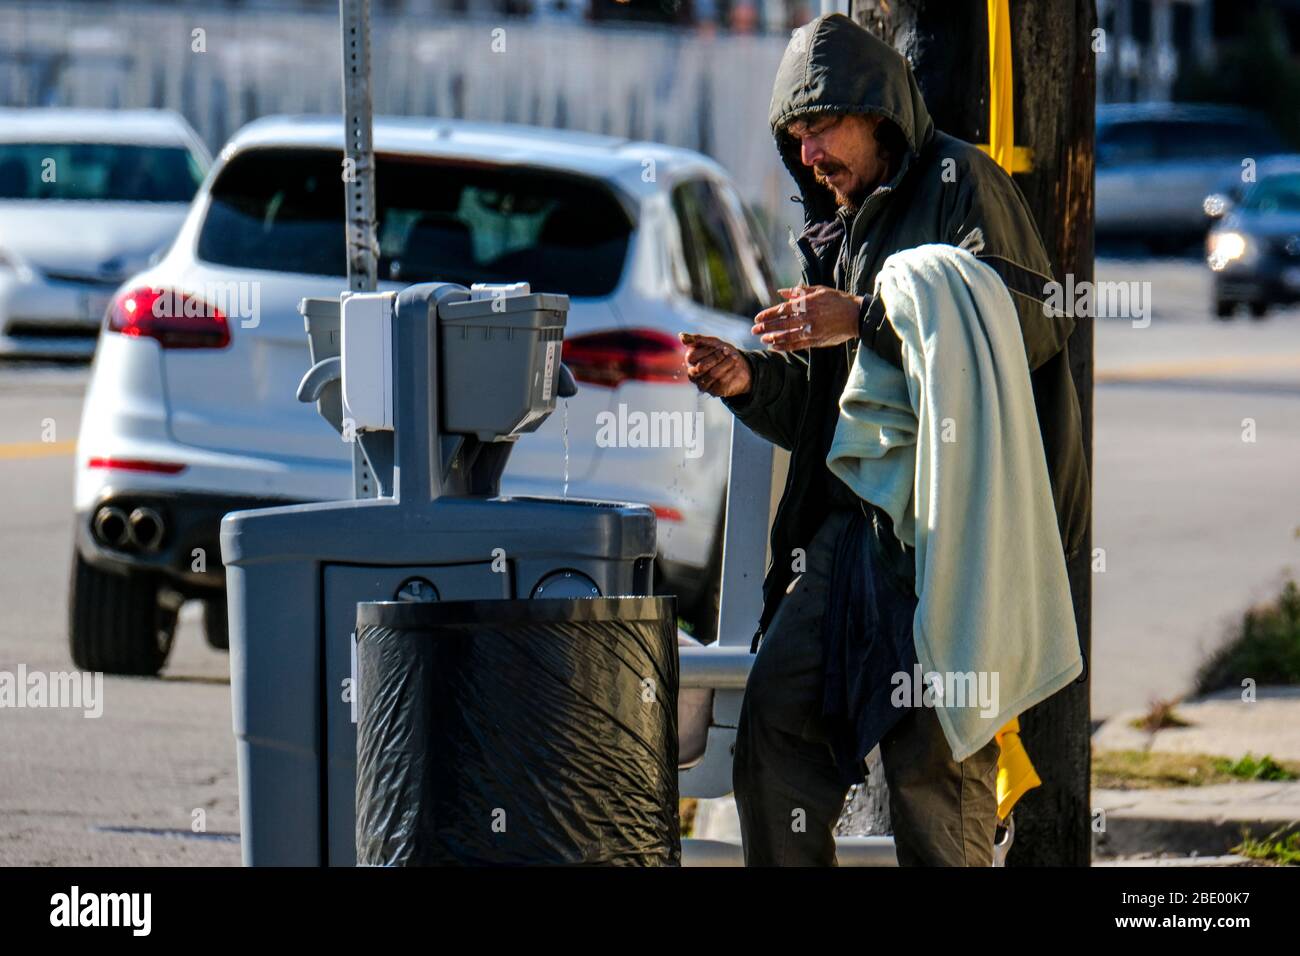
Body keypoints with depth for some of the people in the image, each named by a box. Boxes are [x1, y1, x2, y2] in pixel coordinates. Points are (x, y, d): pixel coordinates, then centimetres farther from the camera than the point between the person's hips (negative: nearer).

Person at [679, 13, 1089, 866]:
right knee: (779, 707, 1)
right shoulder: (835, 236, 23)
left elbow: (1031, 317, -18)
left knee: (929, 738, -12)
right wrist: (751, 382, 3)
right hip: (853, 513, 8)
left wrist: (866, 320, -19)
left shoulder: (959, 184, -2)